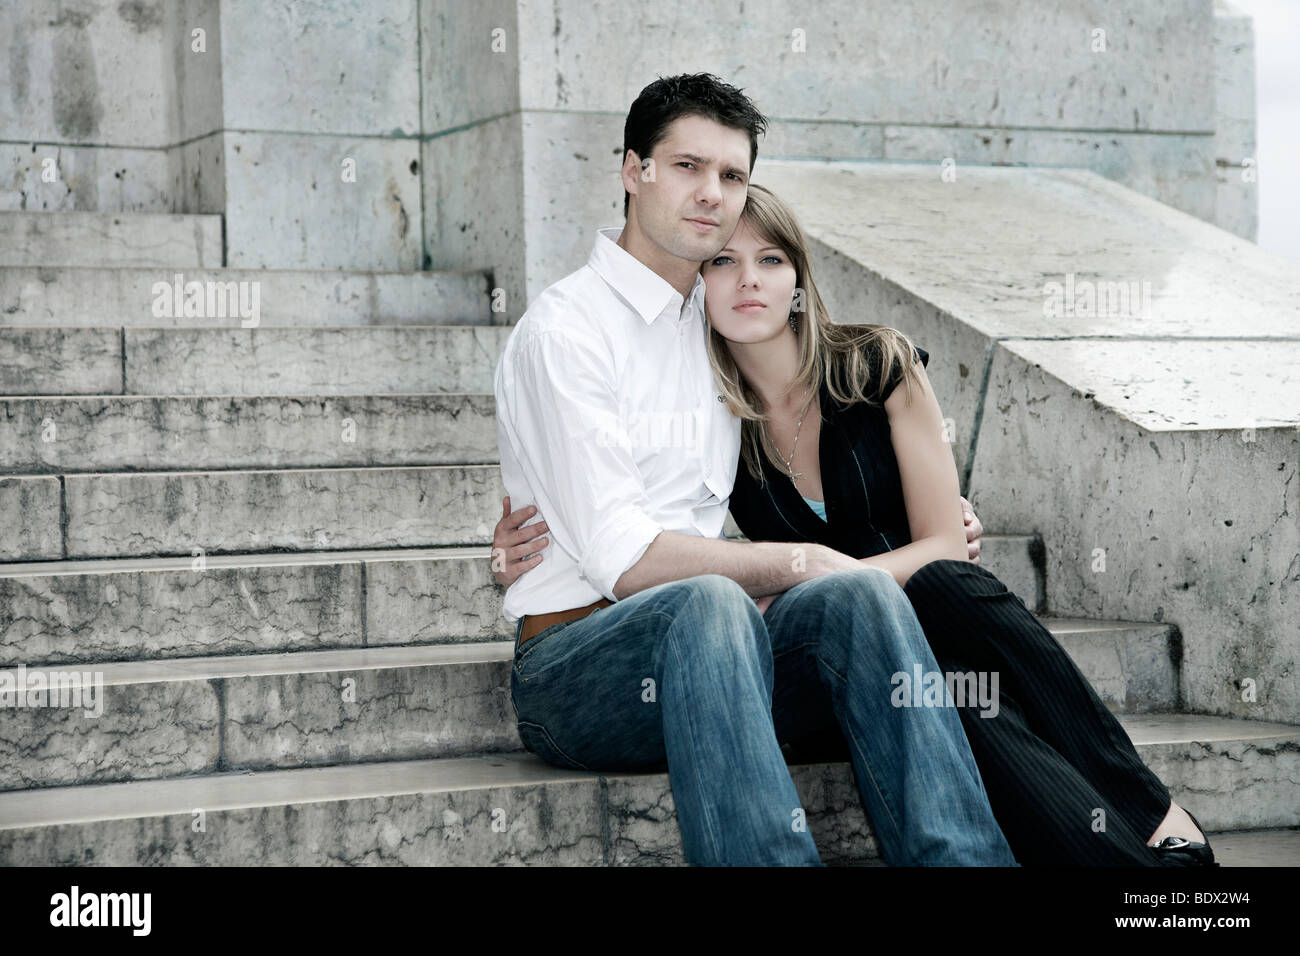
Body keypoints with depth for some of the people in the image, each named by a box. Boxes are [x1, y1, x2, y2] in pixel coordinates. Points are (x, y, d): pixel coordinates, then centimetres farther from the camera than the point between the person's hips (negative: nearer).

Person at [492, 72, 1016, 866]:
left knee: (859, 591, -24)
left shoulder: (714, 322, 20)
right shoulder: (566, 329, -4)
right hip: (575, 665, -6)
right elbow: (621, 558, -13)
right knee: (707, 603, -38)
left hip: (704, 665, 6)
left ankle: (962, 858, -38)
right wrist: (796, 565, -8)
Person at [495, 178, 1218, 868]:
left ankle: (1159, 820, -31)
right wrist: (524, 561, -10)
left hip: (941, 615, 0)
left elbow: (945, 543, -4)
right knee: (960, 704, -37)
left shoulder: (879, 366, -3)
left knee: (952, 591, -37)